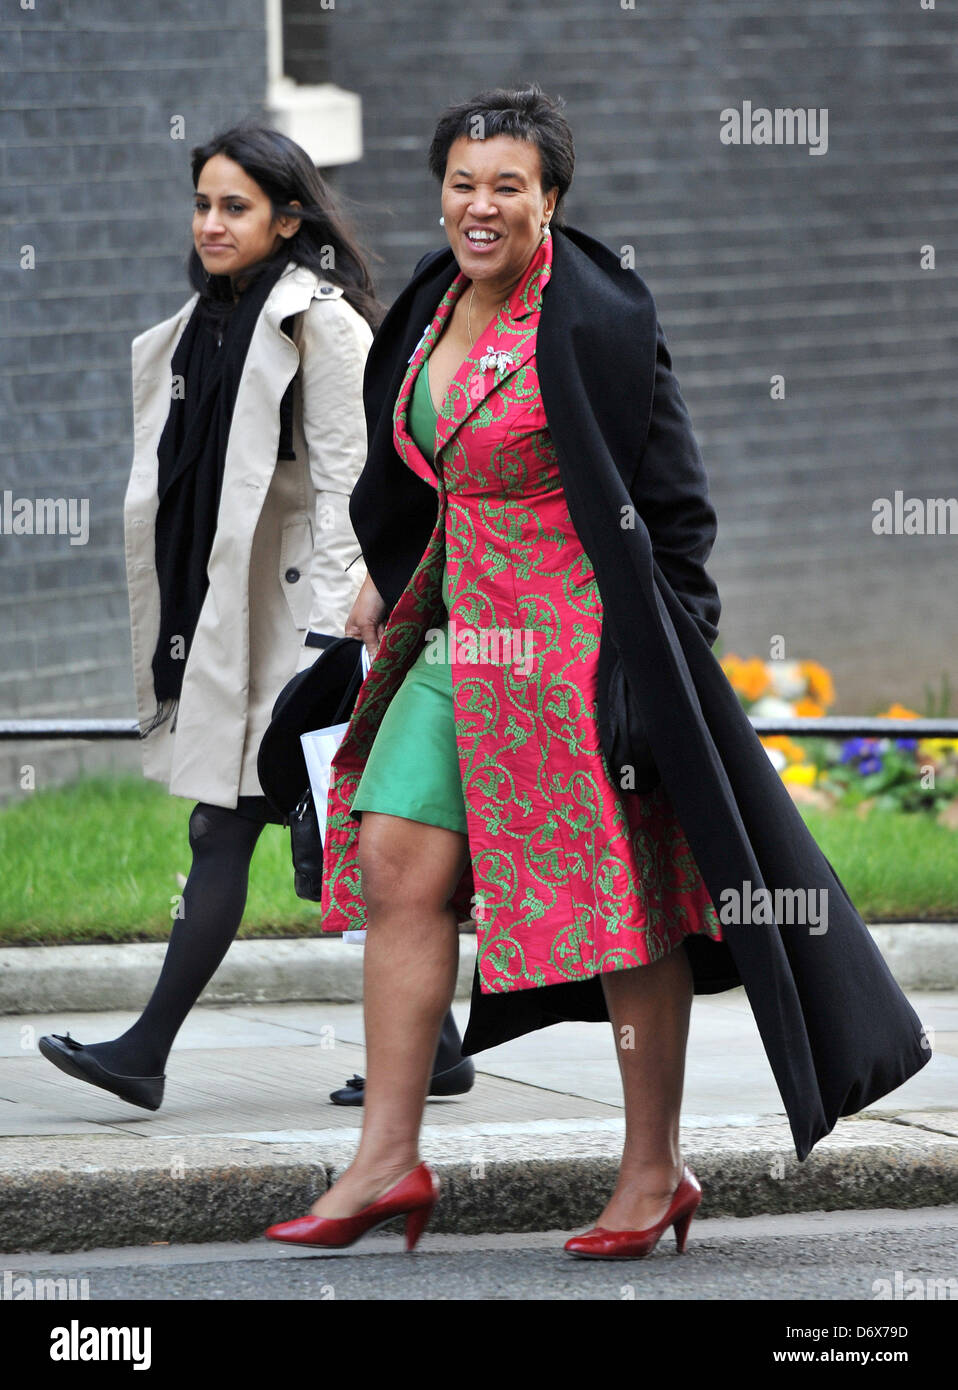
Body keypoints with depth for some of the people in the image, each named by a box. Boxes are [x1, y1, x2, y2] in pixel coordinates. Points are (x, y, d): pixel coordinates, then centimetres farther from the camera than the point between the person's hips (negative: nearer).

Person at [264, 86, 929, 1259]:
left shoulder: (597, 323, -14)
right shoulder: (437, 303, 8)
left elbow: (673, 499, -11)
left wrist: (660, 657, -13)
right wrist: (386, 580, 25)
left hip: (583, 639, -7)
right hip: (462, 632, 7)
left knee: (622, 899, 1)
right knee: (398, 865, 1)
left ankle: (654, 1172, 11)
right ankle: (389, 1158, 6)